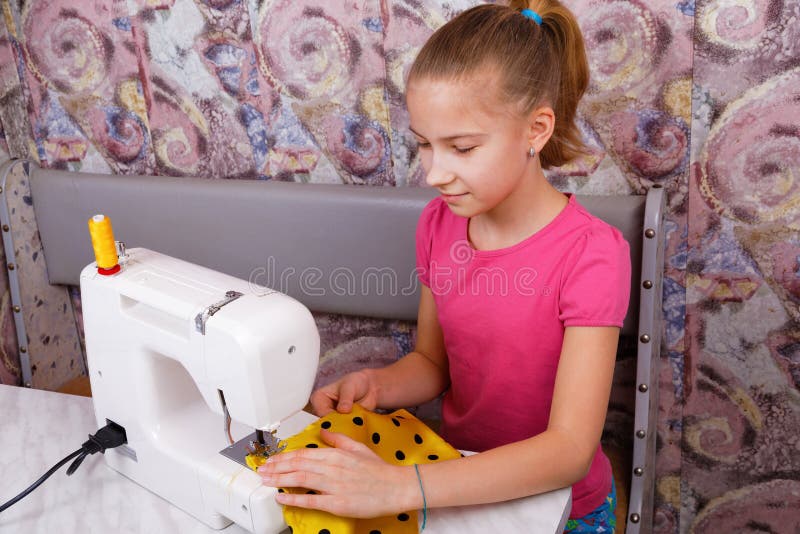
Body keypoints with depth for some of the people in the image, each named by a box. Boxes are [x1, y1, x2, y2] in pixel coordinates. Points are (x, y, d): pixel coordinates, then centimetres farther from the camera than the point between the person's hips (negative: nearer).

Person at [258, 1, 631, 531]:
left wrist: (398, 486, -39)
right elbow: (433, 362, 4)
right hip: (459, 483, 4)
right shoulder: (439, 224, -8)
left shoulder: (591, 253, -24)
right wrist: (375, 385, -18)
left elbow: (571, 449, -29)